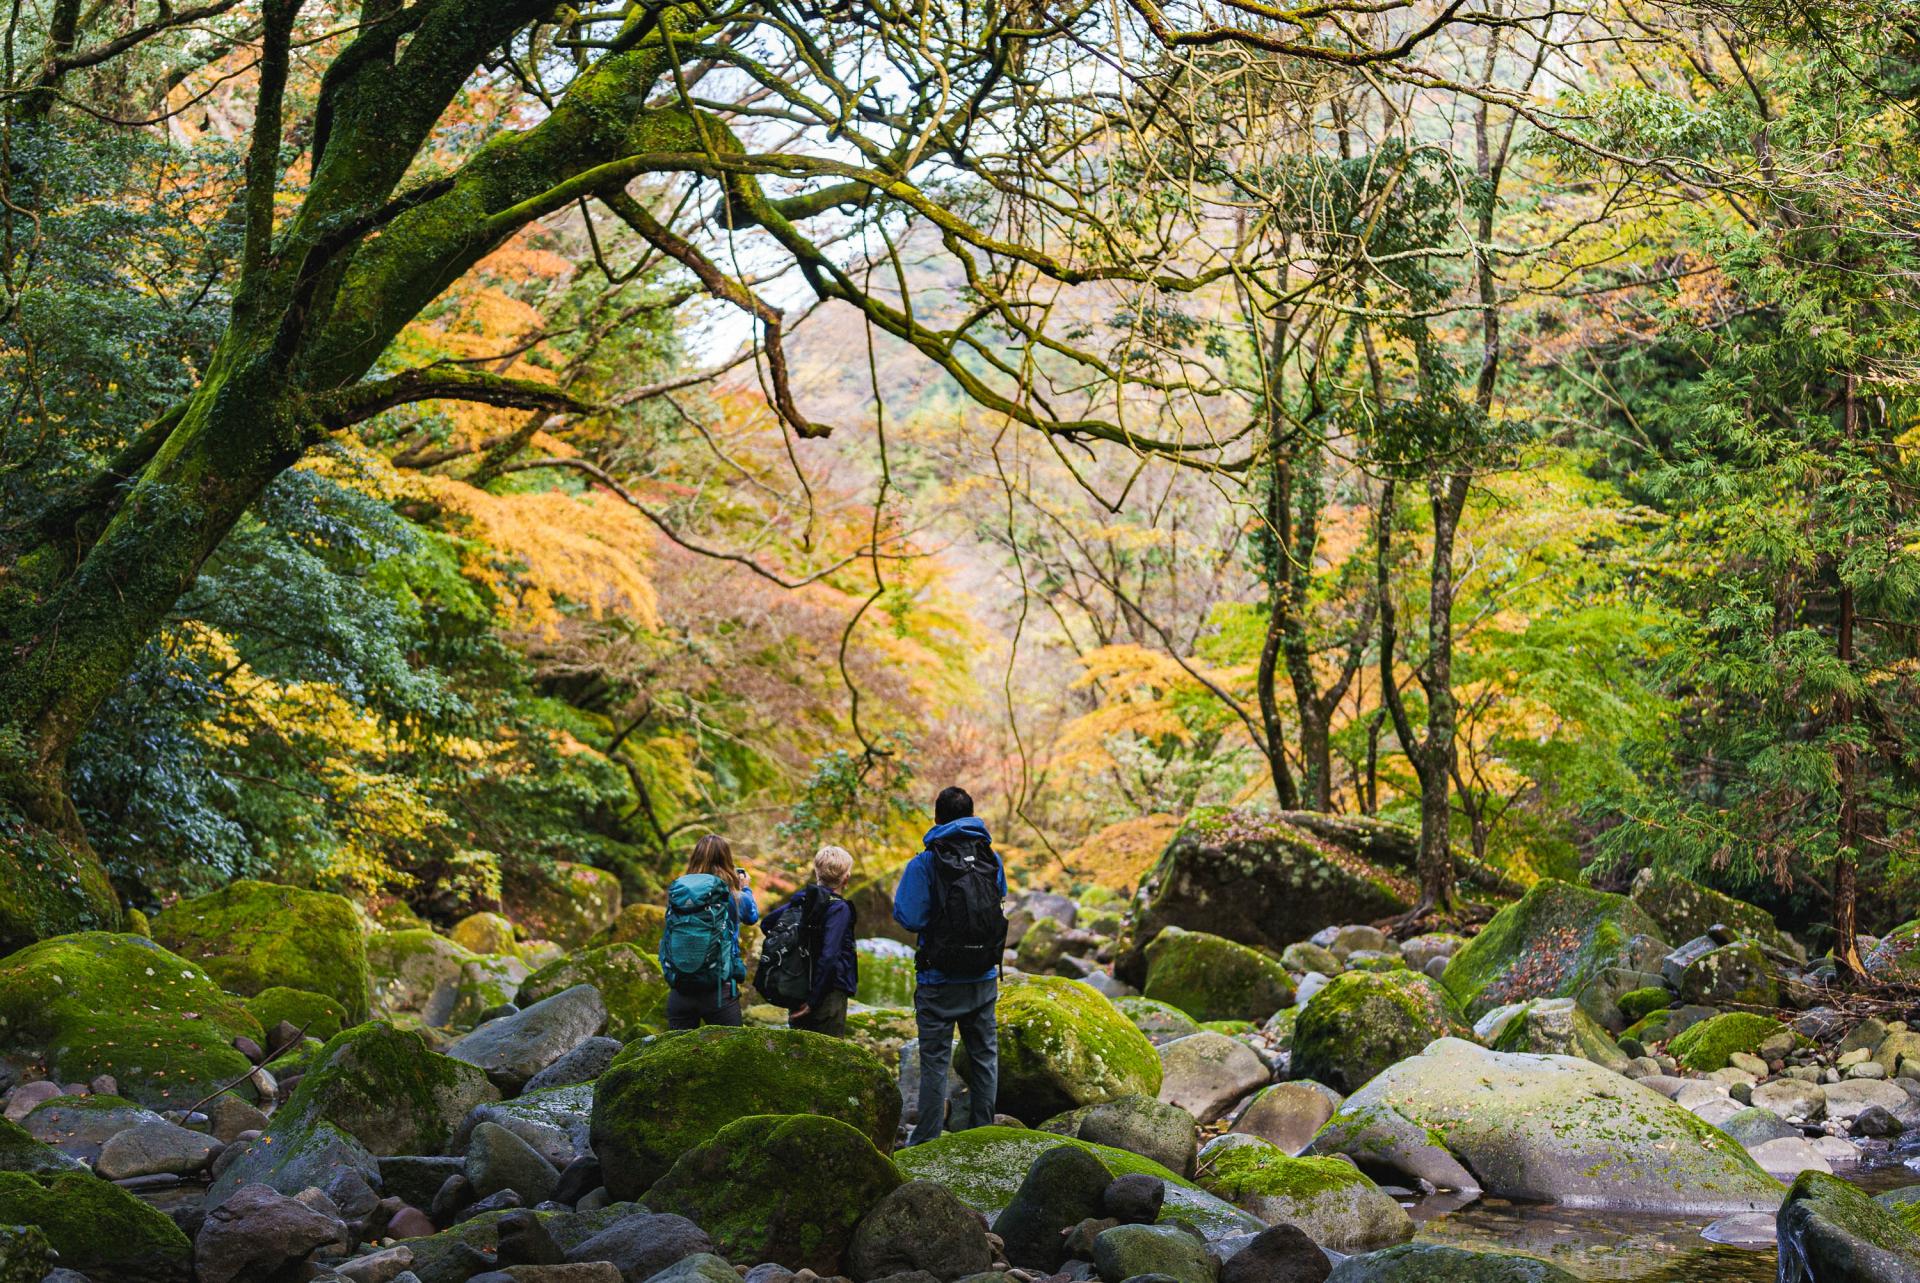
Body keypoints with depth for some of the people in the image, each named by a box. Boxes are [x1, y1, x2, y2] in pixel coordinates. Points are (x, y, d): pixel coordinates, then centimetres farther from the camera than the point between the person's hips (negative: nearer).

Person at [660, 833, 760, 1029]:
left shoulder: (675, 894, 0)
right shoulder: (732, 897, -6)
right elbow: (752, 916, 15)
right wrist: (746, 889, 36)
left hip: (679, 992, 3)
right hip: (720, 993, -3)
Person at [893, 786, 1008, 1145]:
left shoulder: (925, 863, -13)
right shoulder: (992, 859, 3)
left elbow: (908, 917, -16)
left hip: (940, 980, -4)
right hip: (984, 979, 4)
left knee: (935, 1060, 1)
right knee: (985, 1055, 14)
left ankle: (927, 1139, 3)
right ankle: (982, 1132, 20)